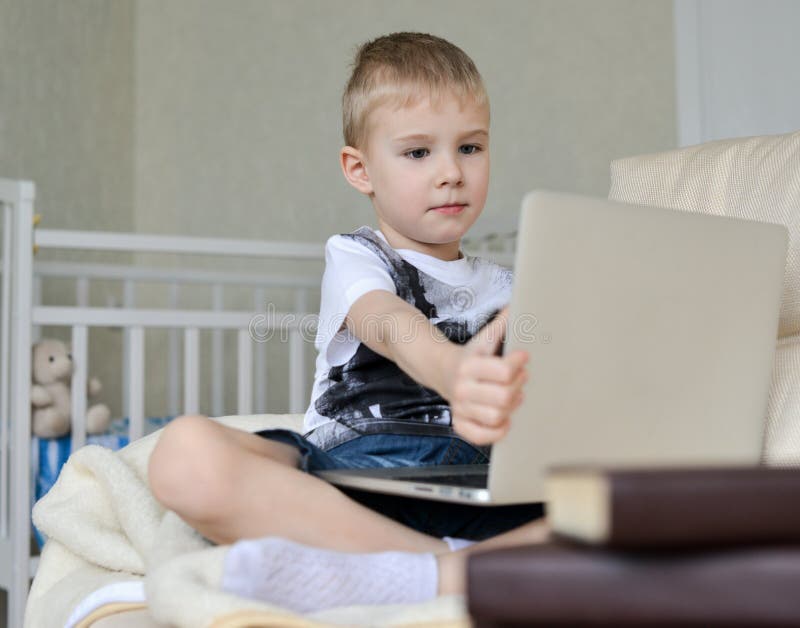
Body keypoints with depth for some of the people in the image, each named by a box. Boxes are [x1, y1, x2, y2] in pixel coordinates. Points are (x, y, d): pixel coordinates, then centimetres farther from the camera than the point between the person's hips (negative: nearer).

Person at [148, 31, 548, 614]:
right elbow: (391, 327, -16)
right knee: (186, 453, -33)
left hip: (475, 489, 3)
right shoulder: (355, 258, 9)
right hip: (347, 475, -2)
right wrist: (453, 370, -41)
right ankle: (449, 565, -40)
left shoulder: (503, 287, 24)